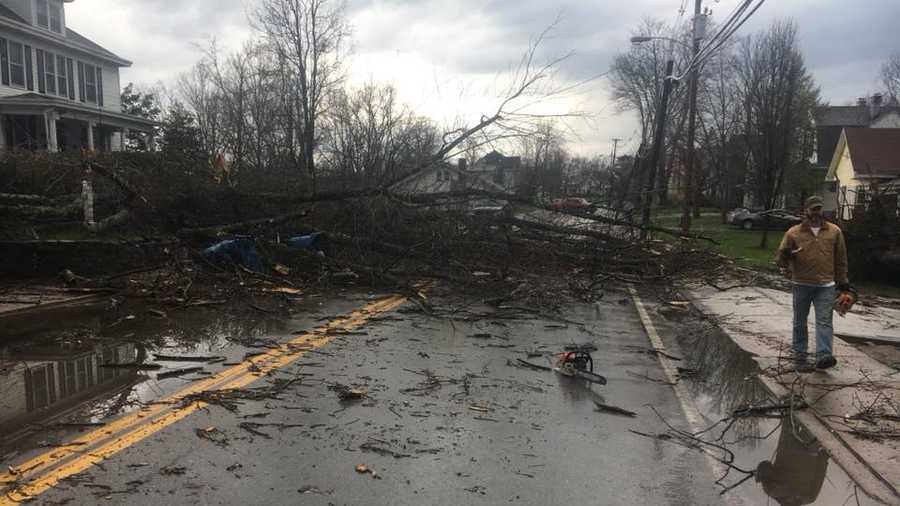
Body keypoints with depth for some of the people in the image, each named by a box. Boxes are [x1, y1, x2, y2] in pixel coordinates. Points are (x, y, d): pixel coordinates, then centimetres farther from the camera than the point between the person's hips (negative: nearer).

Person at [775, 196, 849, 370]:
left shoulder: (835, 231, 5)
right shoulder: (794, 232, 0)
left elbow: (841, 258, 12)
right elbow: (780, 256, 1)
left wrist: (842, 280, 12)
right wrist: (785, 257, -23)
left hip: (826, 286, 0)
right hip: (801, 285, 0)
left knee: (824, 321, -8)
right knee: (800, 322, 8)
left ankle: (823, 356, -14)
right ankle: (800, 356, 16)